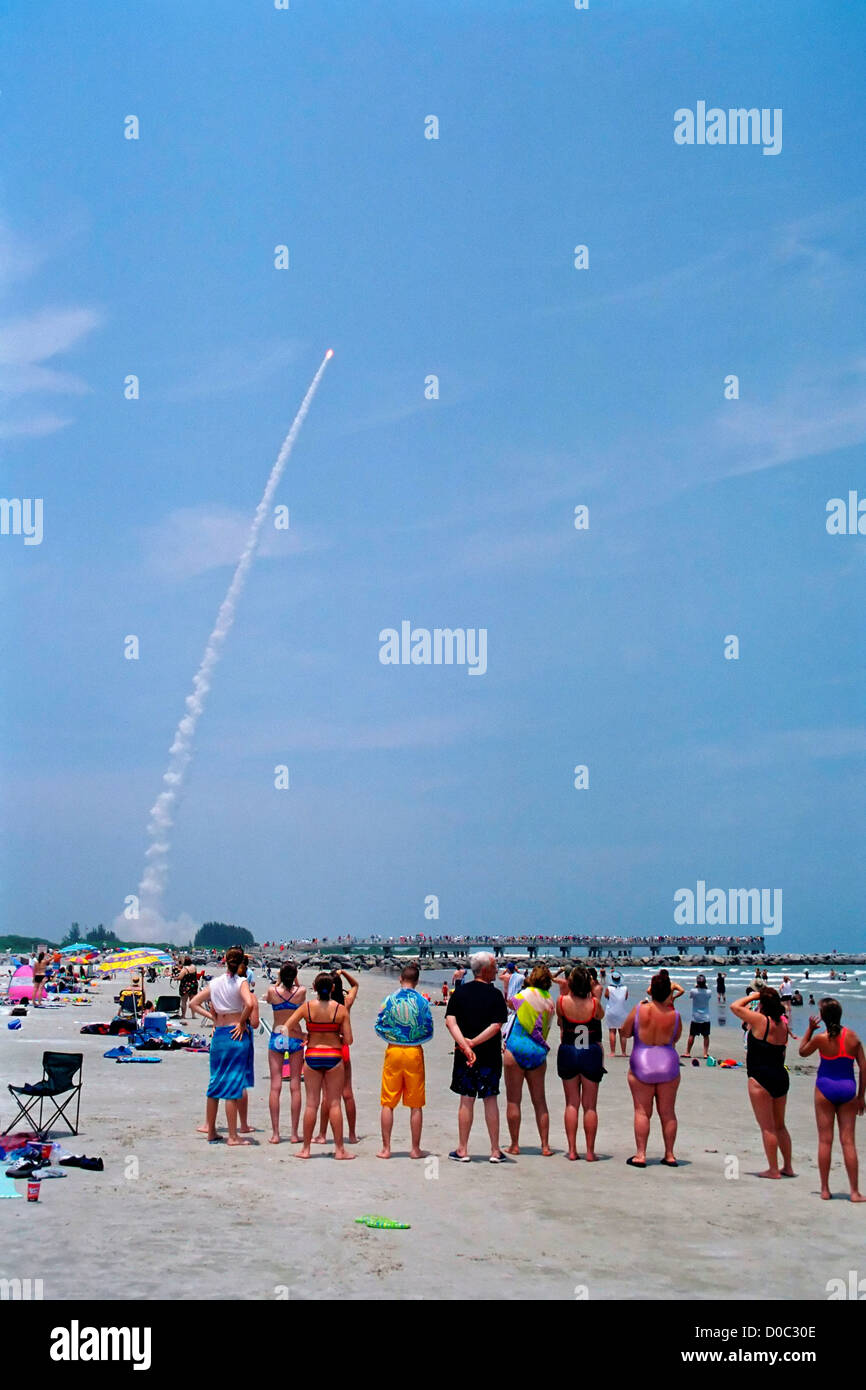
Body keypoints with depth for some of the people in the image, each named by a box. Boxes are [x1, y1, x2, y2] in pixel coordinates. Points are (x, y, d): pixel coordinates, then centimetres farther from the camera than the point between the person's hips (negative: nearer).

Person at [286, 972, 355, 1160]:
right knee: (334, 1103, 5)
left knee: (311, 1103, 7)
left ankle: (306, 1148, 11)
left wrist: (305, 1037, 6)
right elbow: (348, 1040, -6)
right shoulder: (341, 1009, -7)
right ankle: (339, 1149, 7)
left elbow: (288, 1028, -8)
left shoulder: (306, 1007, -5)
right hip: (334, 1056, -1)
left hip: (312, 1056, 1)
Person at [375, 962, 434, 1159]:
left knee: (388, 1103, 7)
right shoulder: (422, 1001, -3)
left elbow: (379, 1027, 0)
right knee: (416, 1104, 7)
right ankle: (415, 1149, 11)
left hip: (393, 1052, 0)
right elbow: (429, 1032, -1)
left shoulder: (390, 999, -3)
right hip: (414, 1053, 0)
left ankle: (386, 1148, 8)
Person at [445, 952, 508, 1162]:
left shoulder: (459, 992, 2)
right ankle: (495, 1151, 10)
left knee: (466, 1101, 8)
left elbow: (450, 1021, -9)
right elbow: (496, 1026, -14)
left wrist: (465, 1045, -16)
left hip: (464, 1056, 2)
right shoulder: (495, 994, -6)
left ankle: (462, 1150, 11)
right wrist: (473, 1042, -12)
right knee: (491, 1101, 6)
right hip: (490, 1055, -2)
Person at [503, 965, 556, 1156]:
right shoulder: (550, 1001, 5)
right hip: (538, 1051, 4)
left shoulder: (526, 995, -7)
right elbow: (546, 1029, 11)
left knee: (513, 1100, 4)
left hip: (516, 1049, -4)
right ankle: (545, 1146, 10)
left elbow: (508, 1003, 11)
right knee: (539, 1101, 11)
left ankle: (514, 1144, 7)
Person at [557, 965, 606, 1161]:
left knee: (571, 1104, 10)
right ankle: (590, 1151, 9)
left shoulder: (562, 1002, -10)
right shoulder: (594, 1004, -13)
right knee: (590, 1106, 7)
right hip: (591, 1054, -1)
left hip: (568, 1053, 1)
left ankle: (572, 1150, 8)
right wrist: (590, 995, 8)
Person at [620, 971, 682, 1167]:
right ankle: (670, 1155, 16)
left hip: (641, 1065, -1)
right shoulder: (674, 1015, -7)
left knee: (642, 1112, 4)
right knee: (668, 1113, 11)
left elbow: (625, 1032, 2)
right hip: (668, 1063, 1)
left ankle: (640, 1154, 1)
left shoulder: (640, 1009, -10)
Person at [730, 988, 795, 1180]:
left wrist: (753, 996, 2)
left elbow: (735, 1007, -8)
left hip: (760, 1079, -7)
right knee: (779, 1126, 18)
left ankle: (773, 1170, 4)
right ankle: (787, 1167, 23)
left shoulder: (760, 1020, -14)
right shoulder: (783, 1024, 5)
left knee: (767, 1127, 1)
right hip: (781, 1076, 7)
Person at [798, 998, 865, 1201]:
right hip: (848, 1088, 2)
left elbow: (802, 1052, 9)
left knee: (825, 1140, 6)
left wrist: (810, 1029, 10)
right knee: (848, 1141, 5)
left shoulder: (820, 1038, -11)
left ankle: (825, 1189, 8)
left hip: (825, 1087, -2)